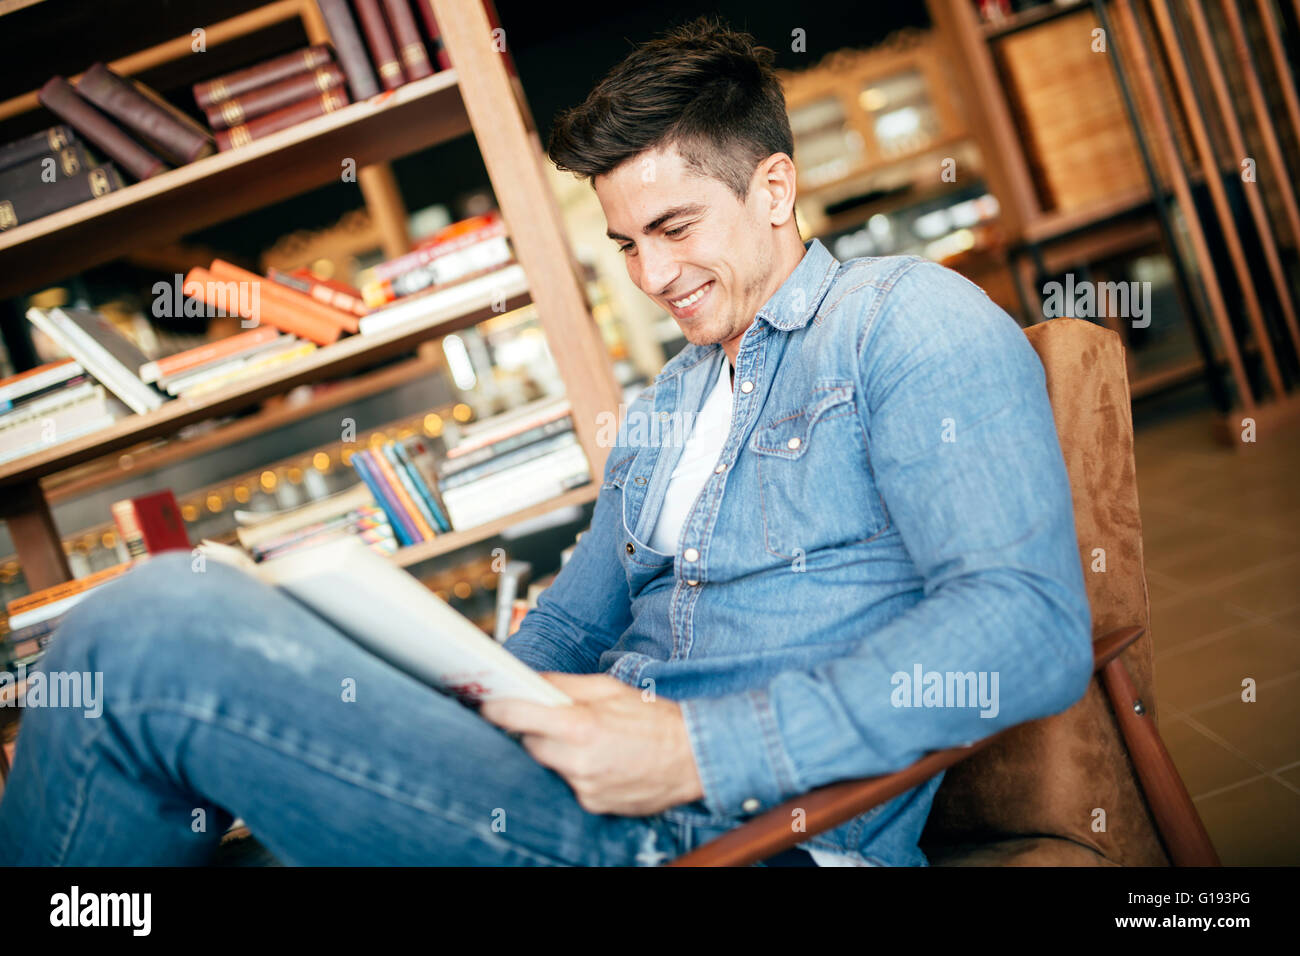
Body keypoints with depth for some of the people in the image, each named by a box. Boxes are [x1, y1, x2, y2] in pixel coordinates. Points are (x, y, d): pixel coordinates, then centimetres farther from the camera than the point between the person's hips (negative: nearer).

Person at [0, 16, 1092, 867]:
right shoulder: (664, 402, 24)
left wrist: (701, 749, -21)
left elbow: (1031, 623, -15)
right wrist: (439, 703, 6)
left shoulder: (908, 316, -1)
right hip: (603, 799, 8)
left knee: (152, 627, -20)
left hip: (755, 828, -8)